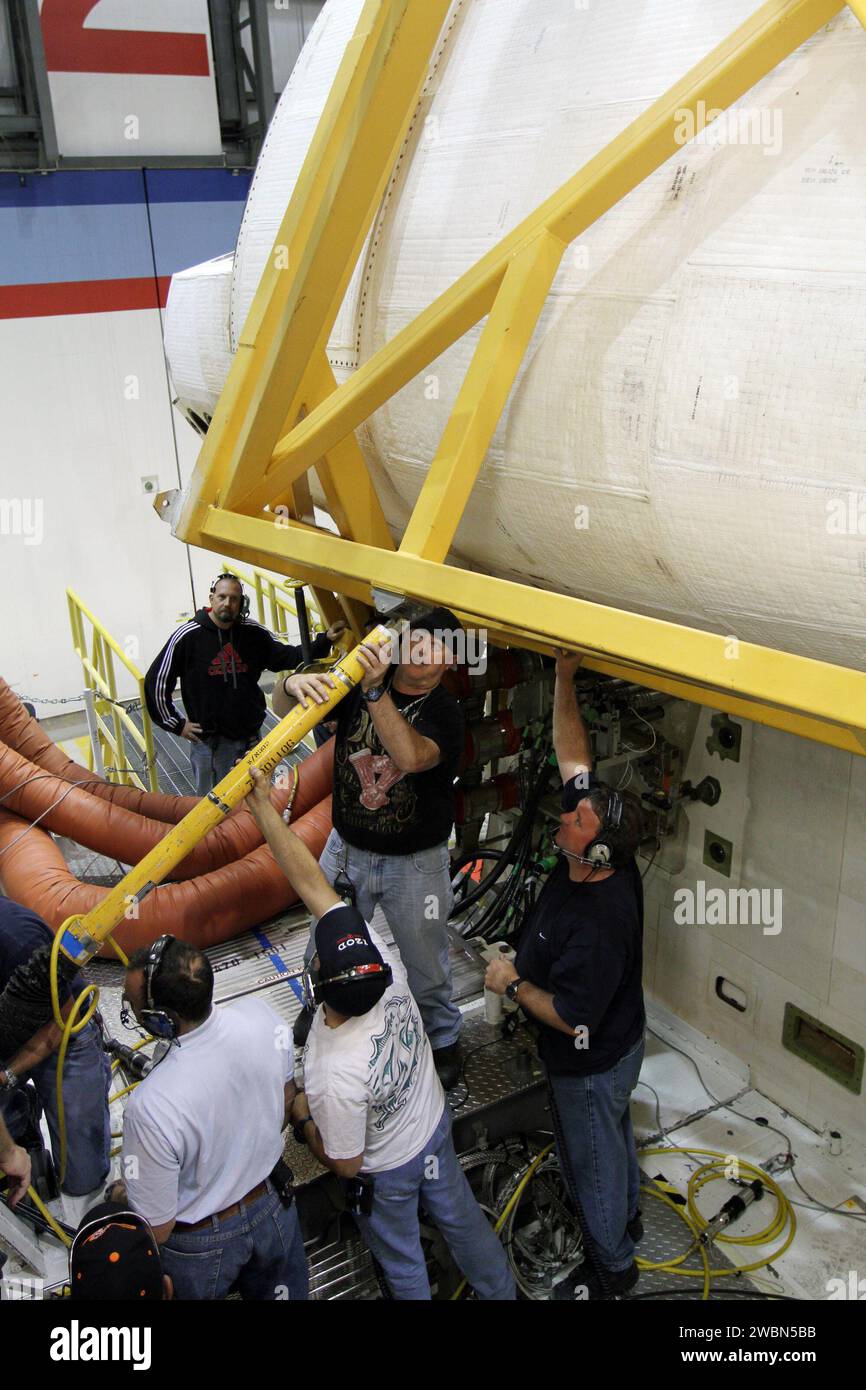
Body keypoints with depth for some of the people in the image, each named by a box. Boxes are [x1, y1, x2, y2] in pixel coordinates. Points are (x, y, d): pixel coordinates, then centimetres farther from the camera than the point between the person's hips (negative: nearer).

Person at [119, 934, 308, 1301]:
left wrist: (121, 1198, -2)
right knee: (280, 1288, 31)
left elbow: (156, 1229, -24)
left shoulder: (151, 1107, -40)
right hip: (274, 1208, 4)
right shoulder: (262, 1016, -24)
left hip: (200, 1245, -4)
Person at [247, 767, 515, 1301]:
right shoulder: (390, 973, -32)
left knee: (401, 1258, 25)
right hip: (436, 1125, 6)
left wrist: (302, 1117, -11)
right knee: (461, 1218, 31)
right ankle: (502, 1292, 55)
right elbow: (312, 882, -30)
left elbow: (344, 1164, -26)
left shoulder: (337, 1076, -45)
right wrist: (265, 808, -30)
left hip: (384, 1173, -6)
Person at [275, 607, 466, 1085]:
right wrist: (294, 684, -33)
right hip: (346, 849, 3)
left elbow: (411, 756, -37)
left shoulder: (444, 713, -16)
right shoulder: (356, 686, -5)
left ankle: (442, 1039, 39)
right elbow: (282, 710, -9)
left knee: (426, 964, 13)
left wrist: (375, 691, -44)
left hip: (415, 863, -3)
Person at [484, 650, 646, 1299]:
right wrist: (564, 679, -18)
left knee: (593, 1158, 17)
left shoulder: (598, 926, -42)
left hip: (592, 1064, -8)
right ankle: (626, 1216, 57)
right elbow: (573, 755, -13)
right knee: (614, 1136, 31)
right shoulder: (606, 861, -19)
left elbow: (572, 1020, -34)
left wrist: (513, 982, -20)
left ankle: (613, 1265, 42)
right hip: (618, 1043, 8)